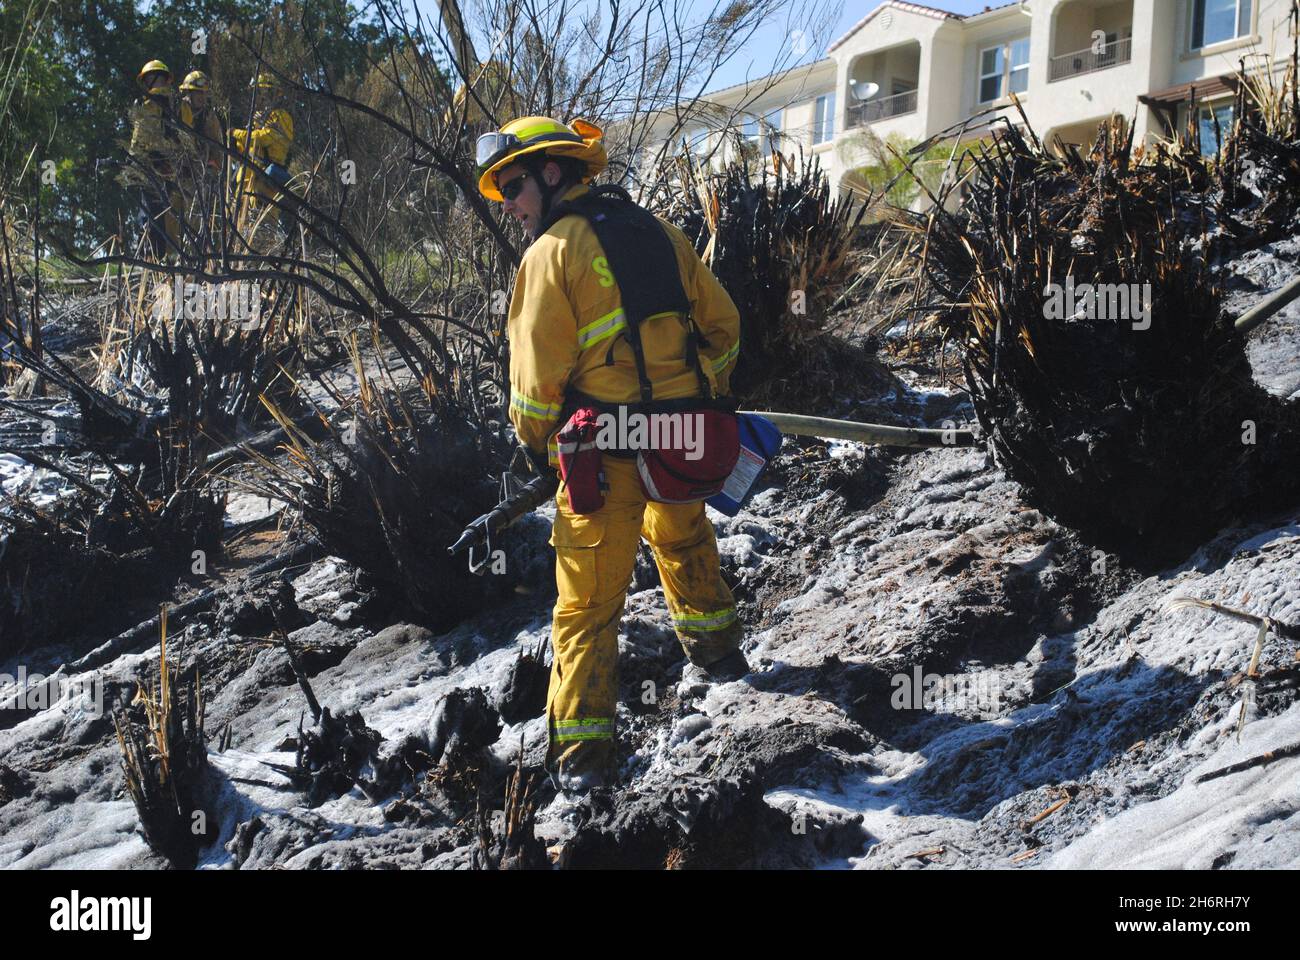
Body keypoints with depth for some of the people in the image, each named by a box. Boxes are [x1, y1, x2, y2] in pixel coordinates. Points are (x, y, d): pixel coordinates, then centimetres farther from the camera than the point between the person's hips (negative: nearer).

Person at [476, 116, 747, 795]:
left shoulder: (551, 254, -10)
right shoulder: (659, 234, 9)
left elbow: (539, 369, -12)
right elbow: (721, 322, 15)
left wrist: (534, 441, 5)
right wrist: (706, 396, 27)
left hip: (605, 453, -6)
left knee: (588, 601, 0)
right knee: (683, 540, 33)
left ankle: (580, 754, -1)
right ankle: (715, 651, 49)